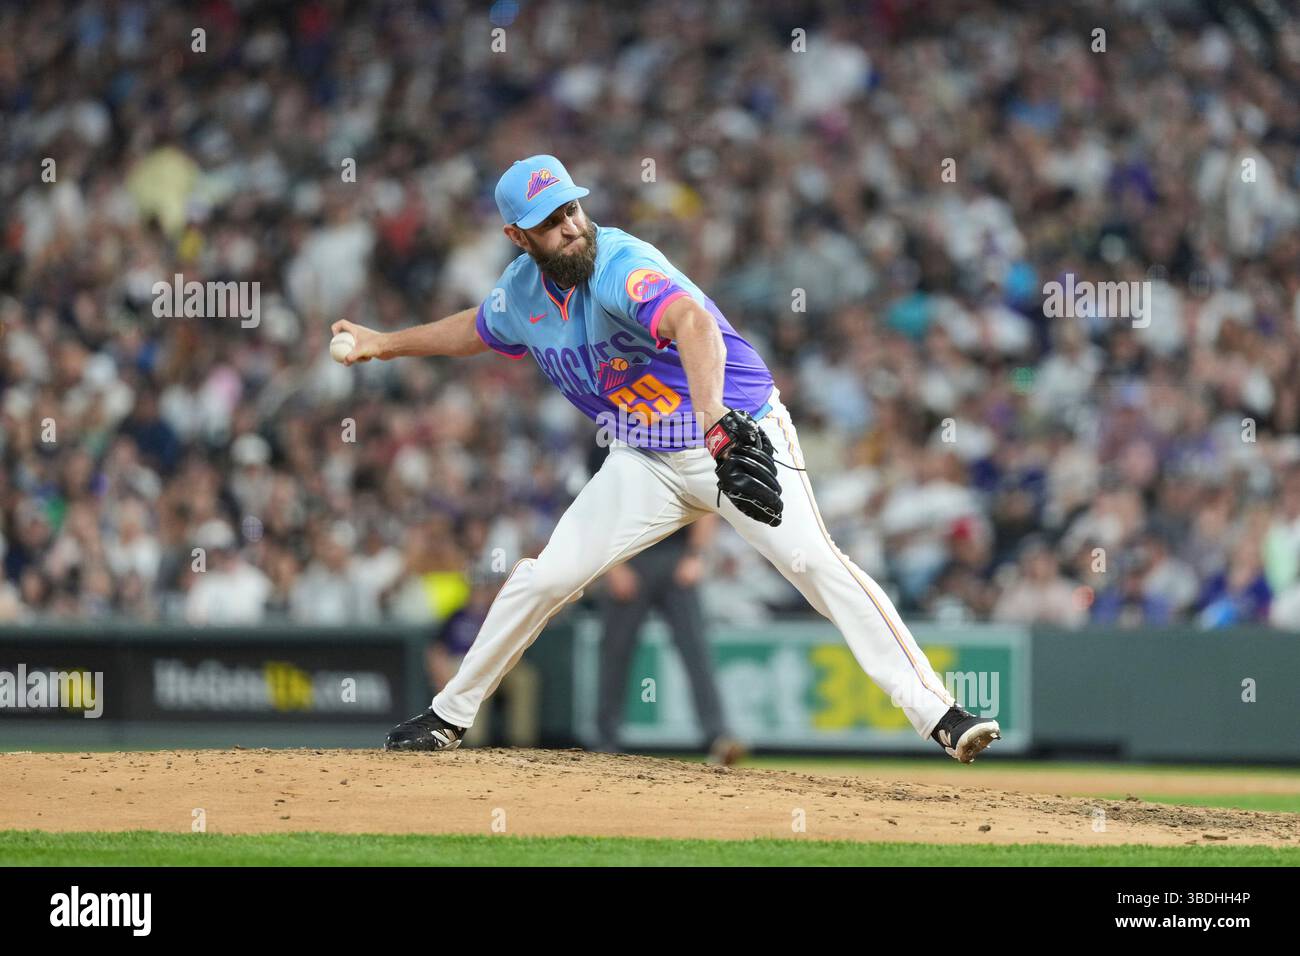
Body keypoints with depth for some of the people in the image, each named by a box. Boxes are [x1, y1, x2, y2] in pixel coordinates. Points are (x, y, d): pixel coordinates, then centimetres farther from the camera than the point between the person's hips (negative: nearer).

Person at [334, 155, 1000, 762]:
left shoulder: (621, 267, -27)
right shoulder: (523, 290, -2)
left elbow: (695, 325, -48)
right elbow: (480, 330, 25)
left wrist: (717, 424, -64)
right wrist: (388, 344, 30)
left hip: (739, 435, -6)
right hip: (648, 462, 6)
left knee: (811, 558, -25)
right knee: (547, 577, -1)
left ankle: (936, 714, -29)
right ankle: (450, 715, 18)